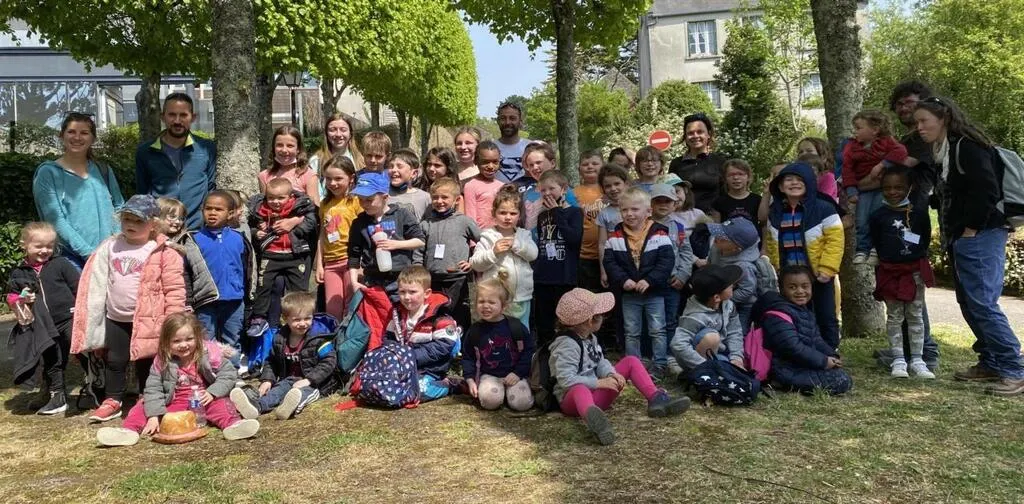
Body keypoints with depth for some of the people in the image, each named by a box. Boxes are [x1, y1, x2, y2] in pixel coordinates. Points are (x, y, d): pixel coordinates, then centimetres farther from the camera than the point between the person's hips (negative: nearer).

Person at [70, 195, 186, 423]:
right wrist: (93, 316, 4)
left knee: (146, 363, 8)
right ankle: (113, 400, 31)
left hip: (147, 320, -4)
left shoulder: (163, 252, -12)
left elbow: (174, 288, -12)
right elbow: (96, 283, 6)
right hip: (115, 319, 5)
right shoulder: (109, 247, 3)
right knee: (114, 361, 15)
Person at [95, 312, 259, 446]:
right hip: (172, 403, 3)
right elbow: (153, 388, -9)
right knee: (144, 406, -10)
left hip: (203, 400, -3)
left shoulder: (209, 354, -11)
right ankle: (128, 430, -31)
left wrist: (212, 393, -23)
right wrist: (154, 415, -21)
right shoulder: (162, 362, -7)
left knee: (221, 404, -30)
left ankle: (232, 425, -54)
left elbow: (228, 374, -9)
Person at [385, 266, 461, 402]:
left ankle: (445, 385, 1)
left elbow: (443, 347, -19)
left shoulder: (439, 316, -15)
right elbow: (389, 338, 12)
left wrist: (412, 356, -22)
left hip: (429, 370, -7)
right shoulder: (397, 313, 3)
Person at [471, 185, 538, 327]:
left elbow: (533, 254, -6)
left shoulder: (523, 234, 9)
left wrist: (515, 243, -16)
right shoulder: (487, 236, -4)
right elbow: (476, 264, -7)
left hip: (521, 297, 4)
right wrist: (493, 252, -21)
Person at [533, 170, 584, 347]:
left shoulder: (574, 212, -1)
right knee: (543, 325, 12)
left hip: (564, 279, -5)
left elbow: (574, 238, -18)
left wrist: (558, 213, -11)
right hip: (542, 279, 5)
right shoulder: (542, 216, 14)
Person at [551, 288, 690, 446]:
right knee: (580, 389, -47)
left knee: (630, 361, 7)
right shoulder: (567, 345, -20)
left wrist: (611, 374, -12)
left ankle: (656, 399, -13)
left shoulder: (590, 338, 9)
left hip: (596, 392, 9)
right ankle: (592, 415, -84)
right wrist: (599, 382, -27)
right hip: (572, 397, -9)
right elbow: (566, 379, -28)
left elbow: (600, 362, 12)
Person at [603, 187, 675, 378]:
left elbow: (667, 260, -14)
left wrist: (649, 280, -22)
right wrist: (623, 280, -18)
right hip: (628, 293, 2)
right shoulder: (615, 236, -3)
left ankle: (660, 365, 19)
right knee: (631, 332, 13)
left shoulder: (659, 233, -10)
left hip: (654, 292, -2)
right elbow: (609, 261, -5)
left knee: (657, 331, 7)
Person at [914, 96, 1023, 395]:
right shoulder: (939, 153, 16)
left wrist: (970, 231, -15)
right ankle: (991, 364, 21)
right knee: (968, 303, 12)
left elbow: (986, 191, -19)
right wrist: (951, 236, 12)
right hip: (960, 239, 10)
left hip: (980, 236, -10)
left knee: (982, 303, -12)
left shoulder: (968, 147, -11)